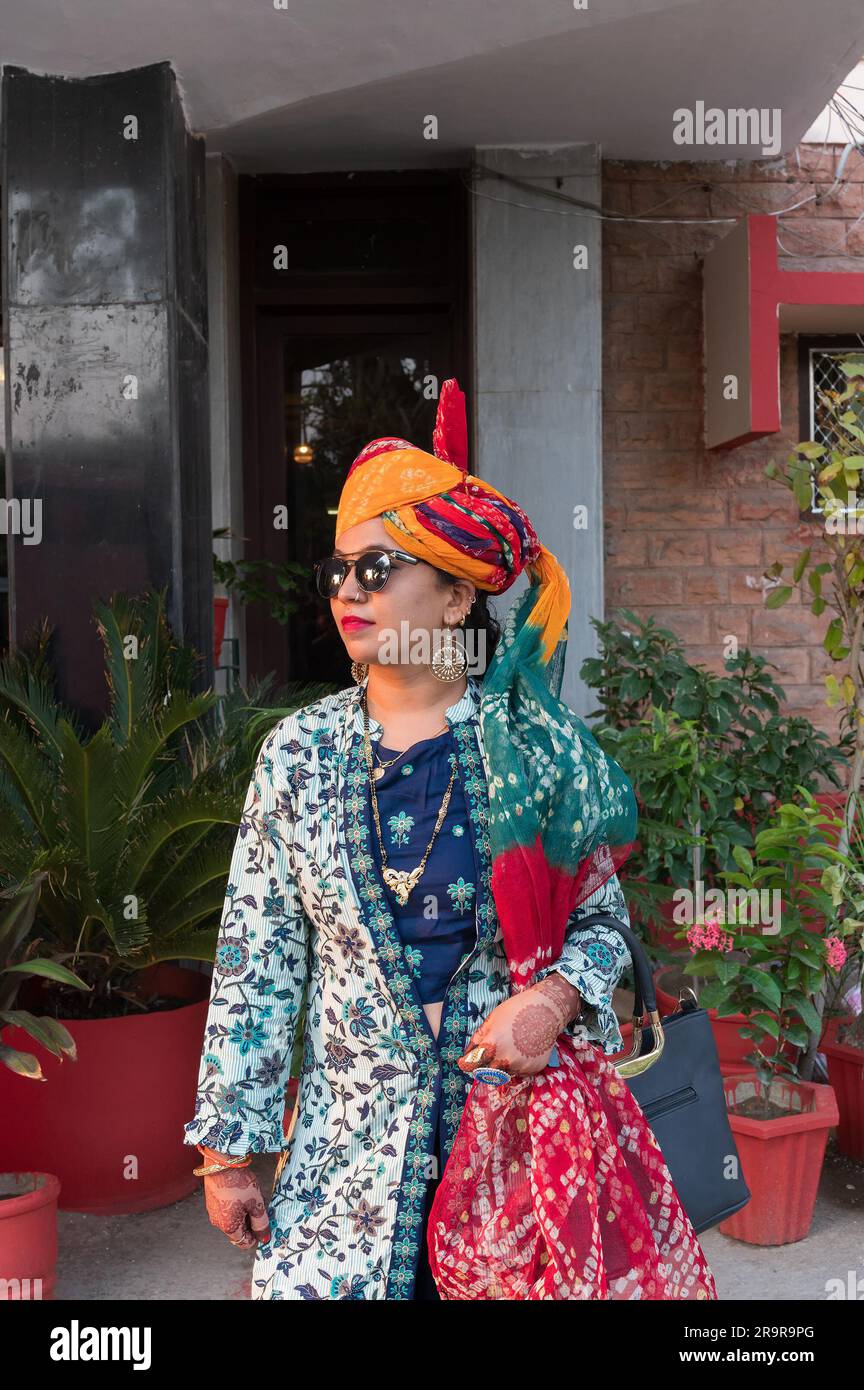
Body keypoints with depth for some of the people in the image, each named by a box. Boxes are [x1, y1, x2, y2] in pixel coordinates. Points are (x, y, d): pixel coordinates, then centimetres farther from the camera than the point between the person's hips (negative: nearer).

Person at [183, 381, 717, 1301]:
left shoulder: (541, 745, -5)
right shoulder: (298, 753, -2)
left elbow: (603, 917, 4)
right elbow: (255, 964, 1)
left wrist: (555, 998, -17)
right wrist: (227, 1152, 1)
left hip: (525, 1115, -1)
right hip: (352, 1130, 1)